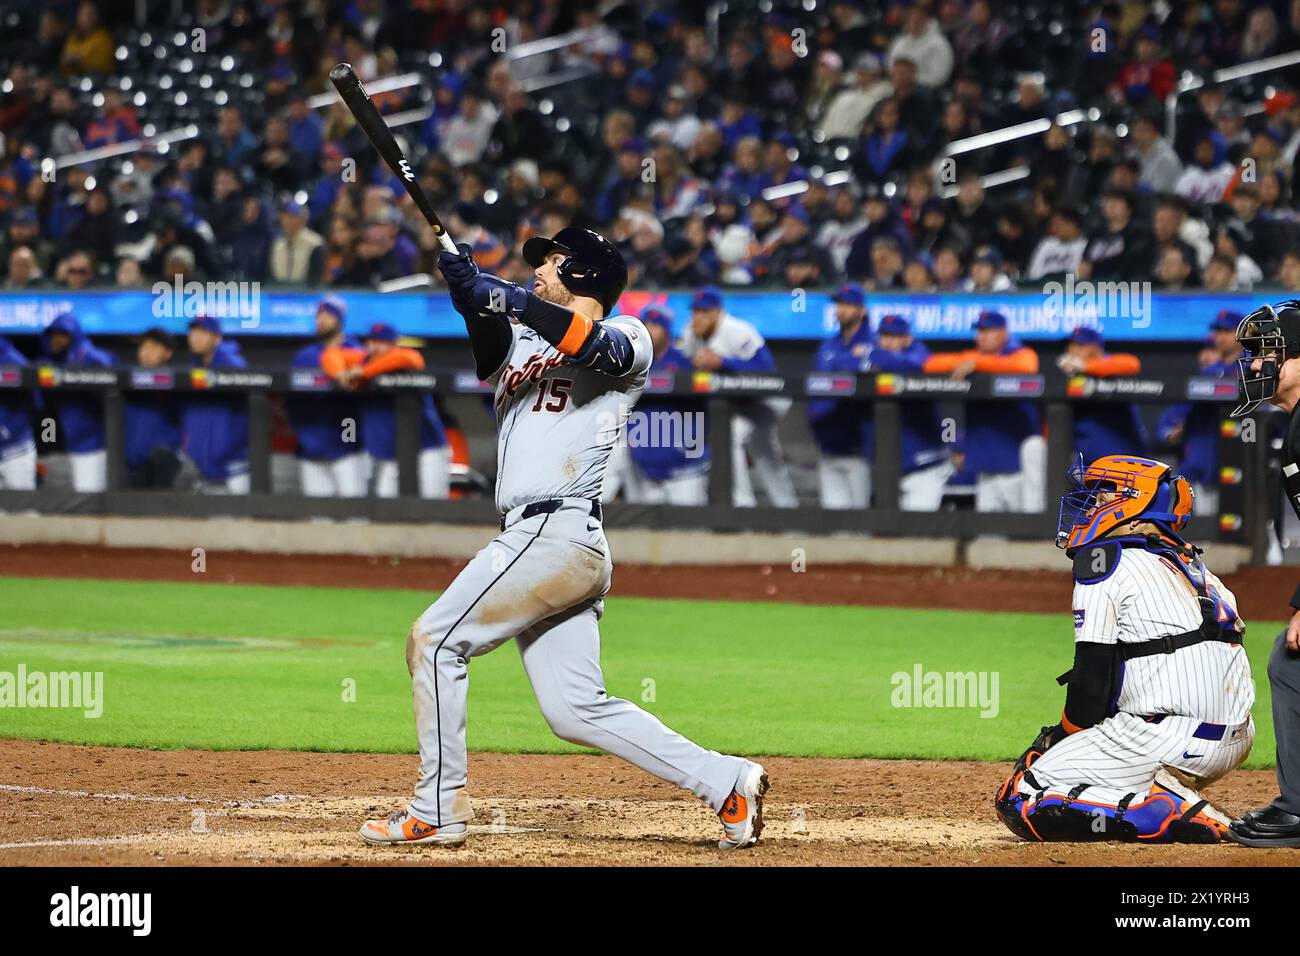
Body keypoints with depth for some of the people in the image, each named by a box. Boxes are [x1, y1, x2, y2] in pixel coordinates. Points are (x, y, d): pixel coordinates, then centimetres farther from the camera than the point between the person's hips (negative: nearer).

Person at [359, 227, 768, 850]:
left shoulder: (628, 338, 3)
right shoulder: (520, 344, 24)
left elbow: (597, 348, -20)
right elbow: (490, 343, 1)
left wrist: (510, 298, -26)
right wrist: (471, 293, -18)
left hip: (558, 534, -8)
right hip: (535, 539, 8)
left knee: (436, 640, -9)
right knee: (576, 710, 4)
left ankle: (438, 810, -5)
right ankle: (725, 781, 6)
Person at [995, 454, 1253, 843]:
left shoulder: (1103, 561, -2)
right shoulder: (1196, 567, 21)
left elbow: (1092, 680, -7)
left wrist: (1063, 735, 12)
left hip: (1167, 738, -8)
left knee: (1019, 803, -4)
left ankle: (1169, 813, -17)